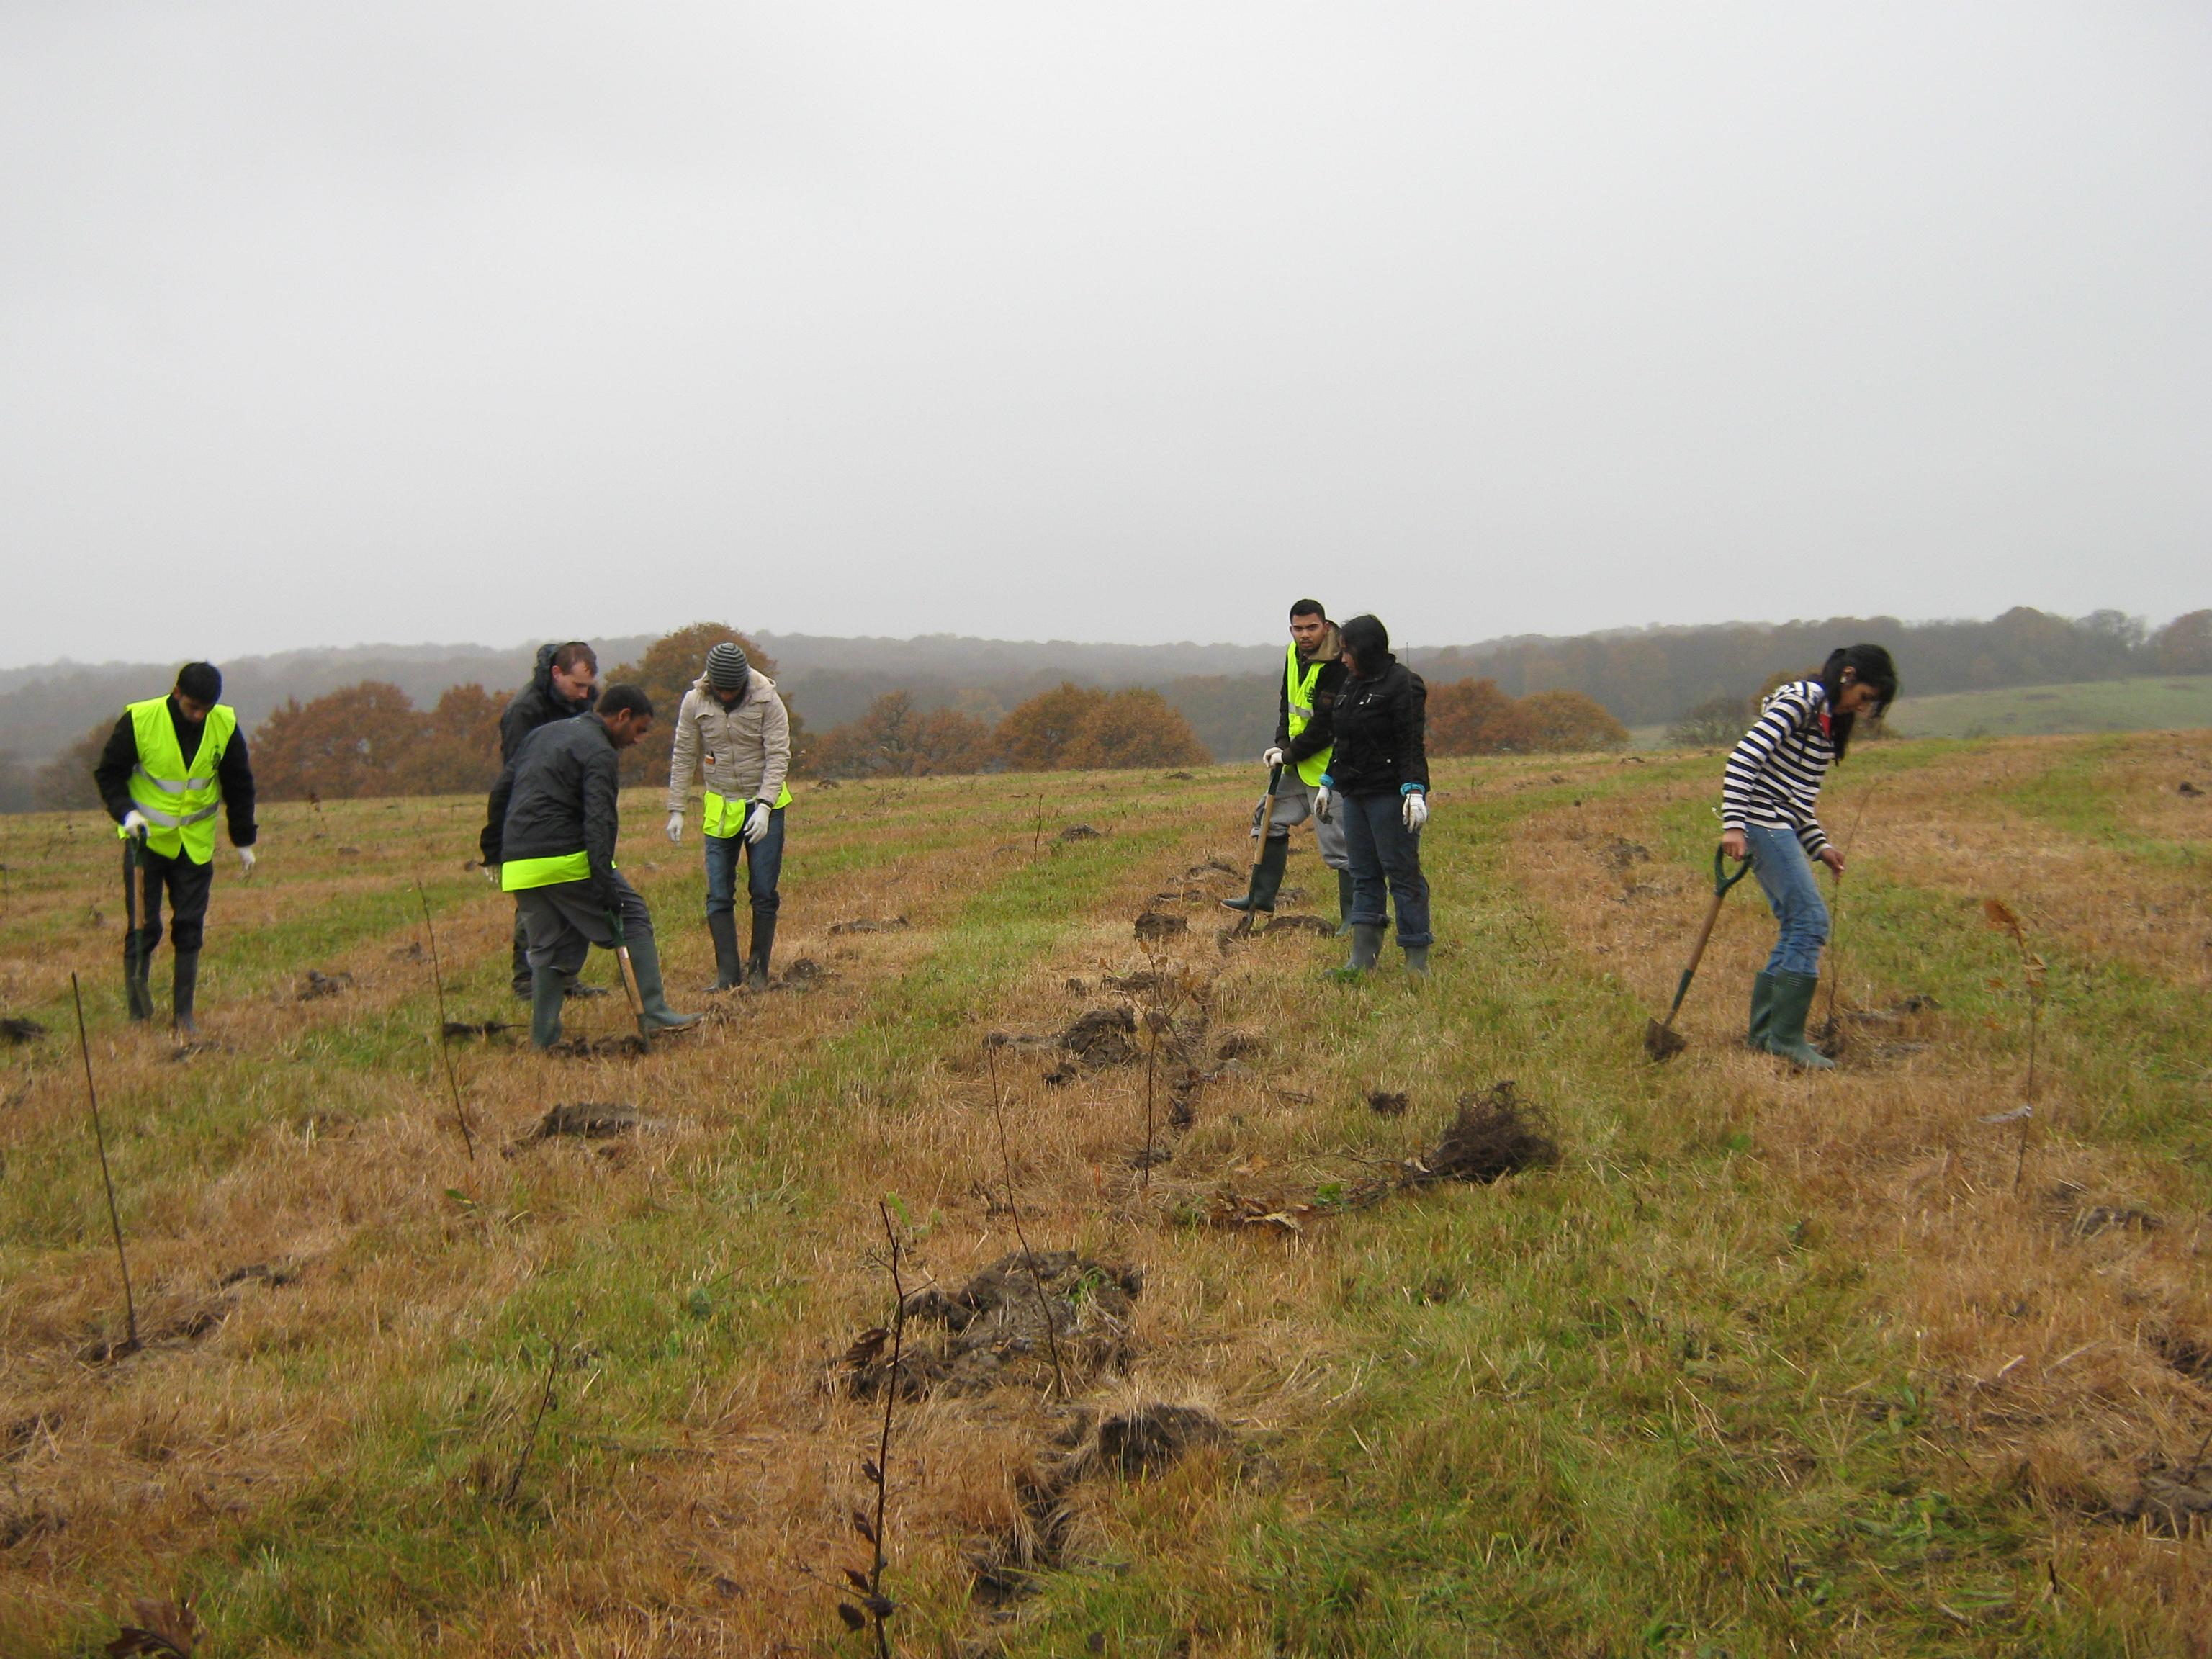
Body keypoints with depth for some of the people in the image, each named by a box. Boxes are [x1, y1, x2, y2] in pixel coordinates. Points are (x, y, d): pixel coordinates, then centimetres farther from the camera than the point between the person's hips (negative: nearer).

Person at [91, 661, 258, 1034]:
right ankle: (138, 1014, 5)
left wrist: (244, 842, 10)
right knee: (144, 927, -5)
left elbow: (239, 786, 8)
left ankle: (183, 1013, 10)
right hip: (146, 838, -2)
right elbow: (108, 773, -4)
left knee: (190, 929, 1)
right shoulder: (139, 720, -14)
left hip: (196, 842, 3)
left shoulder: (225, 725, -5)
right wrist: (126, 812, -20)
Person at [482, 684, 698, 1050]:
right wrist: (604, 884, -22)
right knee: (633, 918, 3)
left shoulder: (543, 734, 22)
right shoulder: (599, 753, -6)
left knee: (549, 949, 16)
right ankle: (655, 1014, -3)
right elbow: (599, 823, -17)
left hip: (517, 866, 8)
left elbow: (500, 791, 25)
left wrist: (493, 851, 31)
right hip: (567, 860, -8)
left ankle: (542, 1040, 12)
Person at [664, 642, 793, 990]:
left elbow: (778, 756, -14)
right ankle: (727, 972, 4)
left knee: (763, 893, -2)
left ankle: (758, 970, 9)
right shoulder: (695, 702, -7)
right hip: (719, 808, 2)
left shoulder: (767, 700, -14)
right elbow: (683, 756, 1)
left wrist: (764, 806, -23)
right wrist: (676, 810, 0)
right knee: (718, 895, -1)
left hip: (765, 806, -2)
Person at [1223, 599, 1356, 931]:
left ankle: (1355, 916, 2)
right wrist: (1281, 745, 3)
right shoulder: (1294, 654, 8)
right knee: (1272, 818, 14)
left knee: (1337, 844, -6)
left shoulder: (1337, 665, -20)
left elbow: (1327, 723, -22)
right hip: (1299, 766, 9)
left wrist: (1290, 755, -14)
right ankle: (1261, 899, 24)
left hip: (1328, 767, -9)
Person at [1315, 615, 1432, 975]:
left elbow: (1412, 743, -16)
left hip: (1390, 796, -8)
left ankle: (1417, 957, -1)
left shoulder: (1402, 684, -10)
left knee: (1402, 873, -5)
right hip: (1355, 795, 9)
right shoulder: (1352, 684, 16)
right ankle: (1363, 956, 9)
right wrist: (1327, 784, 23)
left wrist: (1415, 790, -24)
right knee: (1363, 875, 8)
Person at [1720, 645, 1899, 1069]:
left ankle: (1763, 1031, 17)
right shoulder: (1801, 699, -10)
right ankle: (1786, 1037, -10)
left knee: (1797, 929, 10)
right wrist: (1733, 824, -25)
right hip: (1761, 822, -10)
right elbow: (1745, 757, -19)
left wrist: (1820, 845, 11)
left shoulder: (1828, 721, 20)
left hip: (1780, 827, 10)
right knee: (1811, 921, -12)